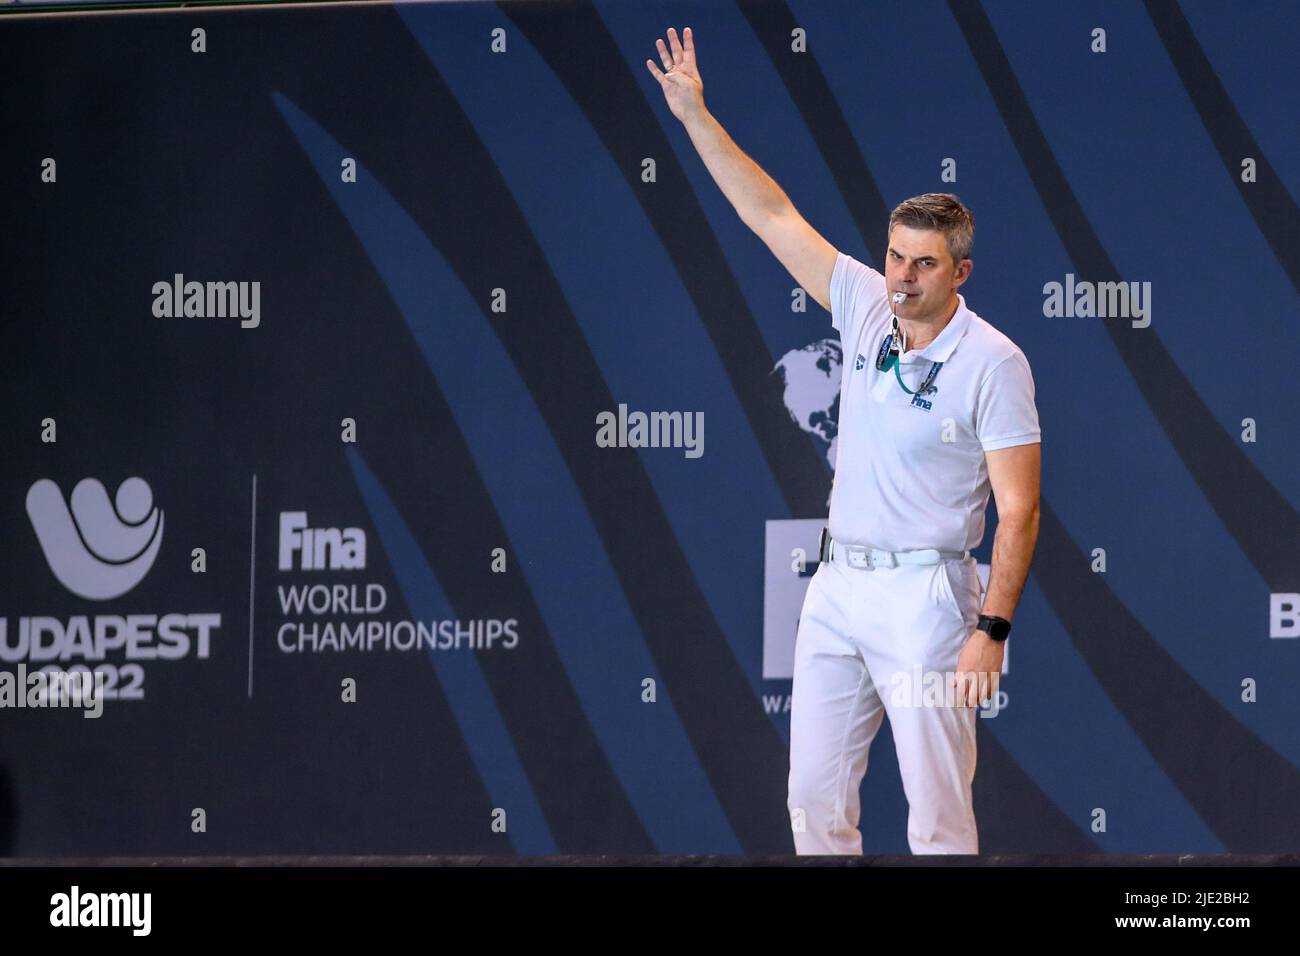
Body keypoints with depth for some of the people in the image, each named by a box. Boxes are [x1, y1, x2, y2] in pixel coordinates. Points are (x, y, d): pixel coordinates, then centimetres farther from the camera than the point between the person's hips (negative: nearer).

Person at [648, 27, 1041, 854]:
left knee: (938, 816, -6)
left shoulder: (993, 362, -10)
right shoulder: (865, 309, 7)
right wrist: (696, 117, 9)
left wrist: (991, 631, -19)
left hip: (924, 592, -6)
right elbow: (773, 216, 12)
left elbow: (1019, 510, -12)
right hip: (838, 582, 6)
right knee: (815, 800, 6)